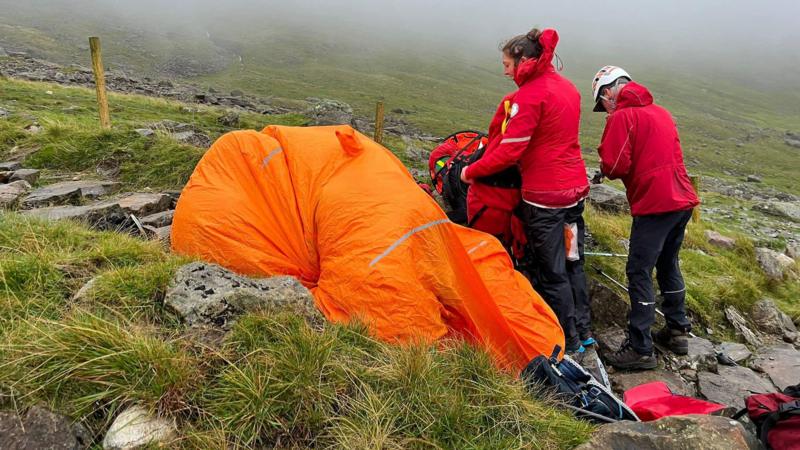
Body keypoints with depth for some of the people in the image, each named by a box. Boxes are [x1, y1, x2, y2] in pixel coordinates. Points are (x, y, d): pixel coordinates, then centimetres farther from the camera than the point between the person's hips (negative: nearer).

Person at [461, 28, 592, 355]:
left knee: (551, 272, 4)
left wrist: (471, 172, -7)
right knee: (572, 262, 18)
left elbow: (509, 151, -19)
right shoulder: (567, 87, 12)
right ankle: (583, 331, 31)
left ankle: (568, 342, 15)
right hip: (576, 187, 9)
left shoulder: (529, 96, -16)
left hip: (545, 196, -9)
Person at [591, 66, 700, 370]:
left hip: (654, 205, -9)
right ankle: (678, 332, 32)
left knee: (639, 273, -3)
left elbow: (615, 166, -16)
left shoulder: (621, 117, -8)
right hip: (683, 200, 9)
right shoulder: (660, 112, 18)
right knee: (668, 265, 21)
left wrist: (605, 168, 6)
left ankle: (641, 350, 1)